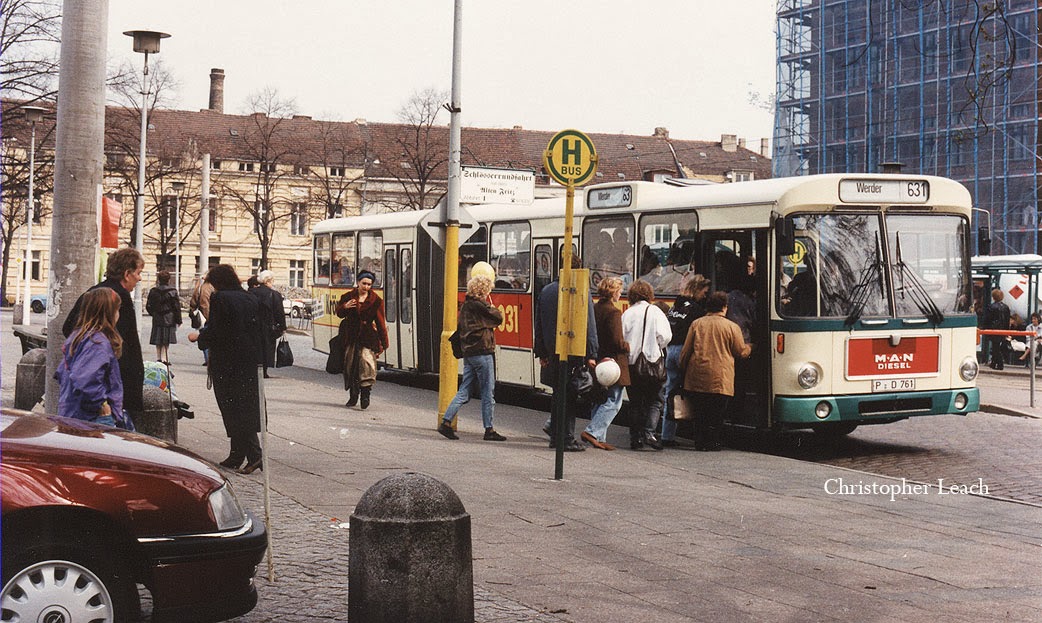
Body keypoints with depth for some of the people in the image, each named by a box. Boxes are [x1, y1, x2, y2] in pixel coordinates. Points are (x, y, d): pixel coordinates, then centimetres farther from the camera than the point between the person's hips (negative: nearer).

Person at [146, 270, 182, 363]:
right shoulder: (173, 291, -8)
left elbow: (148, 306, 5)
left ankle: (159, 358, 17)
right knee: (166, 343, 0)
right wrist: (178, 320, 2)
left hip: (157, 320, 3)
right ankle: (165, 359, -5)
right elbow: (177, 307, -6)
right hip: (169, 320, -3)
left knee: (158, 342, 12)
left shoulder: (153, 291, 0)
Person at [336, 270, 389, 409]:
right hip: (350, 336, 2)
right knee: (350, 365, 6)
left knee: (367, 361, -19)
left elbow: (380, 322, 2)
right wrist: (345, 307, -10)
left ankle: (365, 392, -18)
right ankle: (353, 395, 18)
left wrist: (383, 343, -1)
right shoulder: (348, 297, 6)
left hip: (367, 336, -2)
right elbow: (339, 313, 15)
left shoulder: (376, 300, 2)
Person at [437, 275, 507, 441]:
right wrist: (493, 307, 9)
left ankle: (446, 422, 3)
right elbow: (499, 318, -7)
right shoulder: (479, 304, -12)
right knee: (488, 392, 0)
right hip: (482, 351, -8)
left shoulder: (465, 305, 15)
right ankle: (489, 430, 3)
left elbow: (459, 327, 19)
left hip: (468, 352, 8)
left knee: (464, 391, 10)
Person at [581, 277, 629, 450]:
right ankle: (592, 432, -11)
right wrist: (628, 347, -1)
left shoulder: (593, 309, 7)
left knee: (599, 401, 15)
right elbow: (617, 342, -19)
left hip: (597, 362, 8)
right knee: (613, 402, -2)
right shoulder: (614, 312, -16)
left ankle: (599, 438, 17)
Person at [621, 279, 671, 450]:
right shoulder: (655, 311, -5)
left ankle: (635, 438, 12)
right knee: (655, 401, 5)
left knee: (635, 403, 11)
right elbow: (665, 336, -13)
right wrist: (657, 348, 5)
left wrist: (629, 351, 11)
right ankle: (649, 433, -11)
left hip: (631, 363, 3)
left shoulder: (627, 314, 1)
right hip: (652, 362, -3)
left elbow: (621, 337, -3)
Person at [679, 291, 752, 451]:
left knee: (699, 413, 12)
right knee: (716, 413, 4)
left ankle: (700, 441, 12)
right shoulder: (732, 327, -3)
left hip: (696, 378, 3)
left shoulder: (696, 324, 5)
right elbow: (741, 352, 5)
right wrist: (750, 347, 27)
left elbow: (685, 352, 6)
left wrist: (683, 371, 18)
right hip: (720, 380, -3)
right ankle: (711, 442, 0)